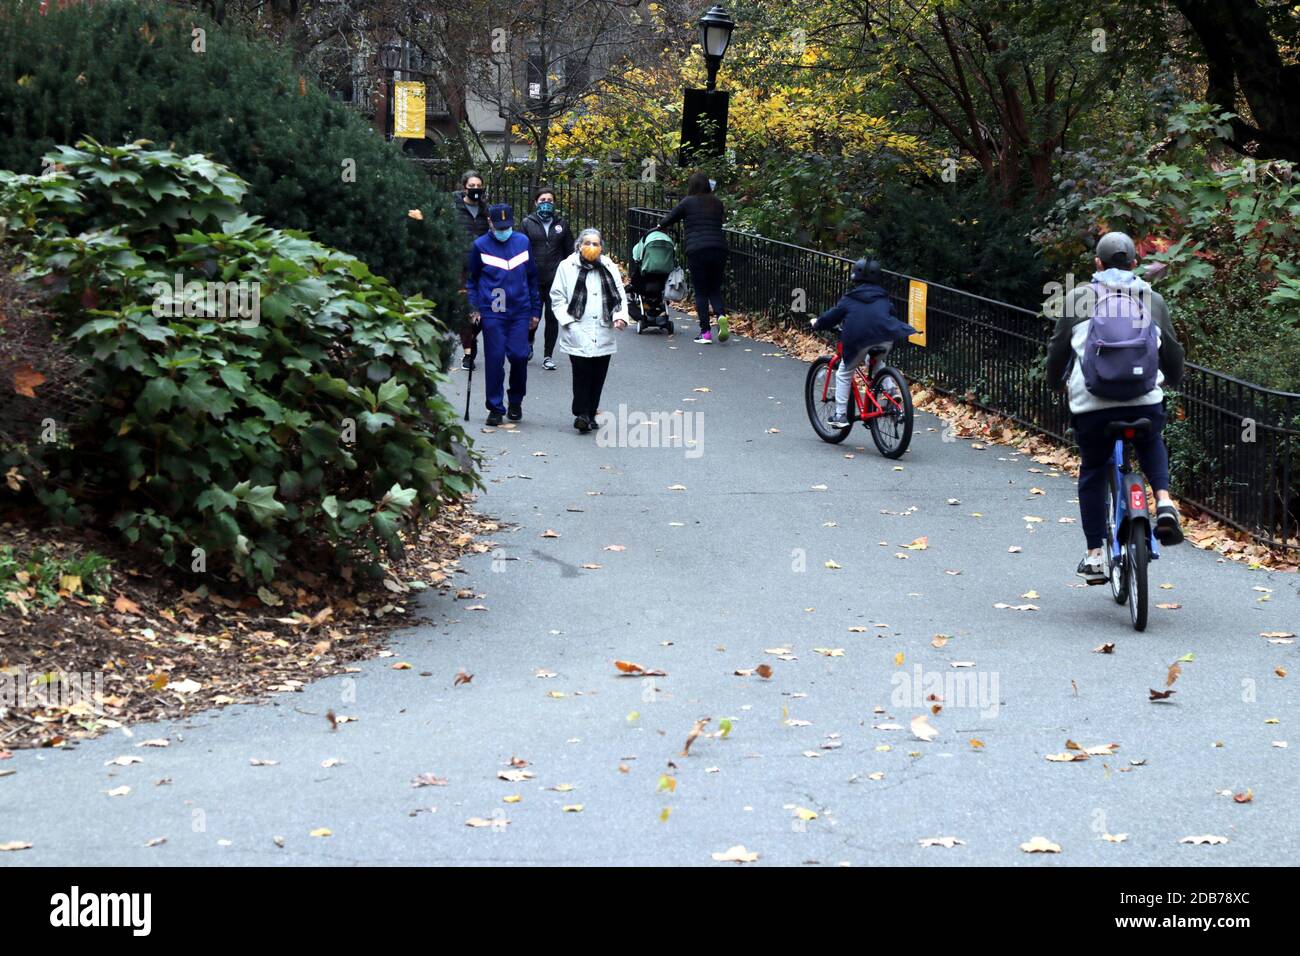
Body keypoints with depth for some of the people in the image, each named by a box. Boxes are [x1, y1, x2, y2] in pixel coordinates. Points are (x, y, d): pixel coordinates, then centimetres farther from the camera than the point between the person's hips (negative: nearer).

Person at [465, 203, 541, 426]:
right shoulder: (480, 246, 1)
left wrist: (535, 310, 13)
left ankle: (516, 401, 16)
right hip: (492, 313, -1)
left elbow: (532, 277, 14)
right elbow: (471, 280, 9)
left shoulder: (522, 241, 8)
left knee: (519, 355, -6)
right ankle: (495, 408, 9)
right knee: (494, 359, -2)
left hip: (520, 312, 1)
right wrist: (474, 308, -3)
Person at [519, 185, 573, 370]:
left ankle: (548, 356, 10)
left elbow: (570, 251, 11)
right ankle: (528, 343, 33)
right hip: (533, 278, -1)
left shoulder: (561, 224, 8)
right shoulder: (528, 223, 3)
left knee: (552, 317, 1)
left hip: (555, 279, 1)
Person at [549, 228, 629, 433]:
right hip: (578, 333, -3)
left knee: (598, 376, 7)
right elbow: (557, 297, 3)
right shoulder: (567, 267, 2)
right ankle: (581, 414, -5)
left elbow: (620, 296, 14)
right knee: (582, 374, -10)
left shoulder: (609, 268, 10)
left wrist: (620, 316, -3)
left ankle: (591, 415, 17)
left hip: (603, 334, 3)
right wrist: (567, 320, -8)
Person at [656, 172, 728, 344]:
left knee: (701, 292, 3)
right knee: (715, 289, 15)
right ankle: (721, 315, -14)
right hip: (719, 249, 3)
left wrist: (659, 226, 34)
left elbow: (670, 218, 14)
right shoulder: (717, 203, 11)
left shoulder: (688, 202, 2)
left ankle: (705, 332, -1)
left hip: (696, 251, -3)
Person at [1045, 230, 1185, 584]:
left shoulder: (1078, 299, 6)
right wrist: (1173, 380, 40)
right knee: (1151, 445, 32)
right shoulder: (1152, 300, 11)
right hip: (1145, 403, 1)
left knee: (1092, 473, 17)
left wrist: (1054, 378, 32)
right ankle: (1164, 502, 6)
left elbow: (1058, 350, 11)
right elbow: (1173, 352, 18)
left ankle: (1094, 555, 14)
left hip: (1091, 405, -1)